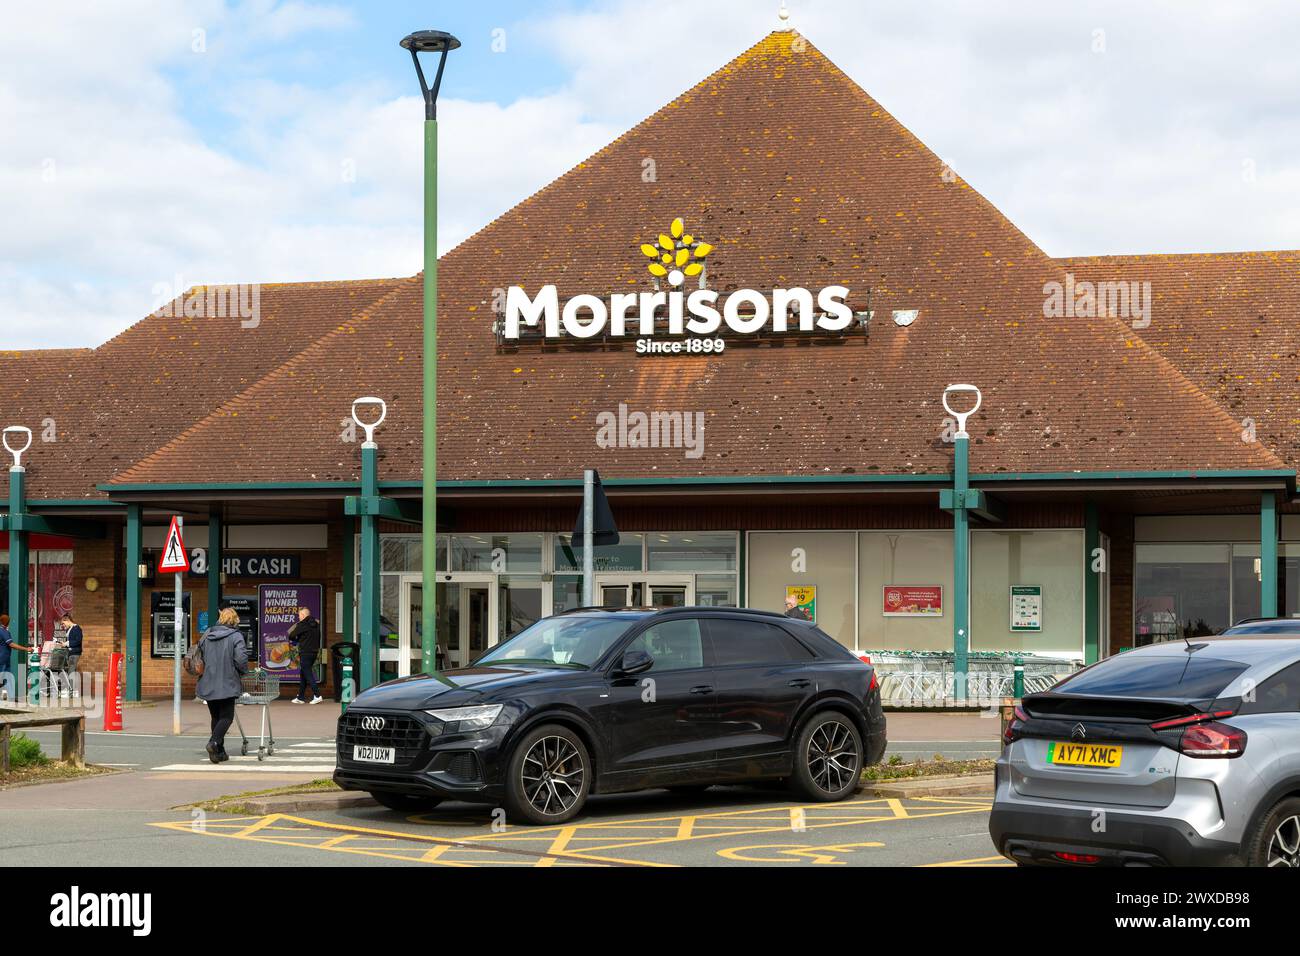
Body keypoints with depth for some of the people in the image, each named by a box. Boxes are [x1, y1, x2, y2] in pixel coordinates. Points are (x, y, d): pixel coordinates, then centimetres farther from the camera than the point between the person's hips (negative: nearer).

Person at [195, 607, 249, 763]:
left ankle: (219, 751, 15)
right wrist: (243, 672, 3)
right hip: (227, 684, -5)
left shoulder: (207, 634, 7)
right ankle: (214, 742, -22)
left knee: (216, 717, 15)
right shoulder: (236, 636, -9)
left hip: (208, 684, 5)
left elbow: (199, 655, 14)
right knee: (226, 717, 1)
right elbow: (241, 659, -17)